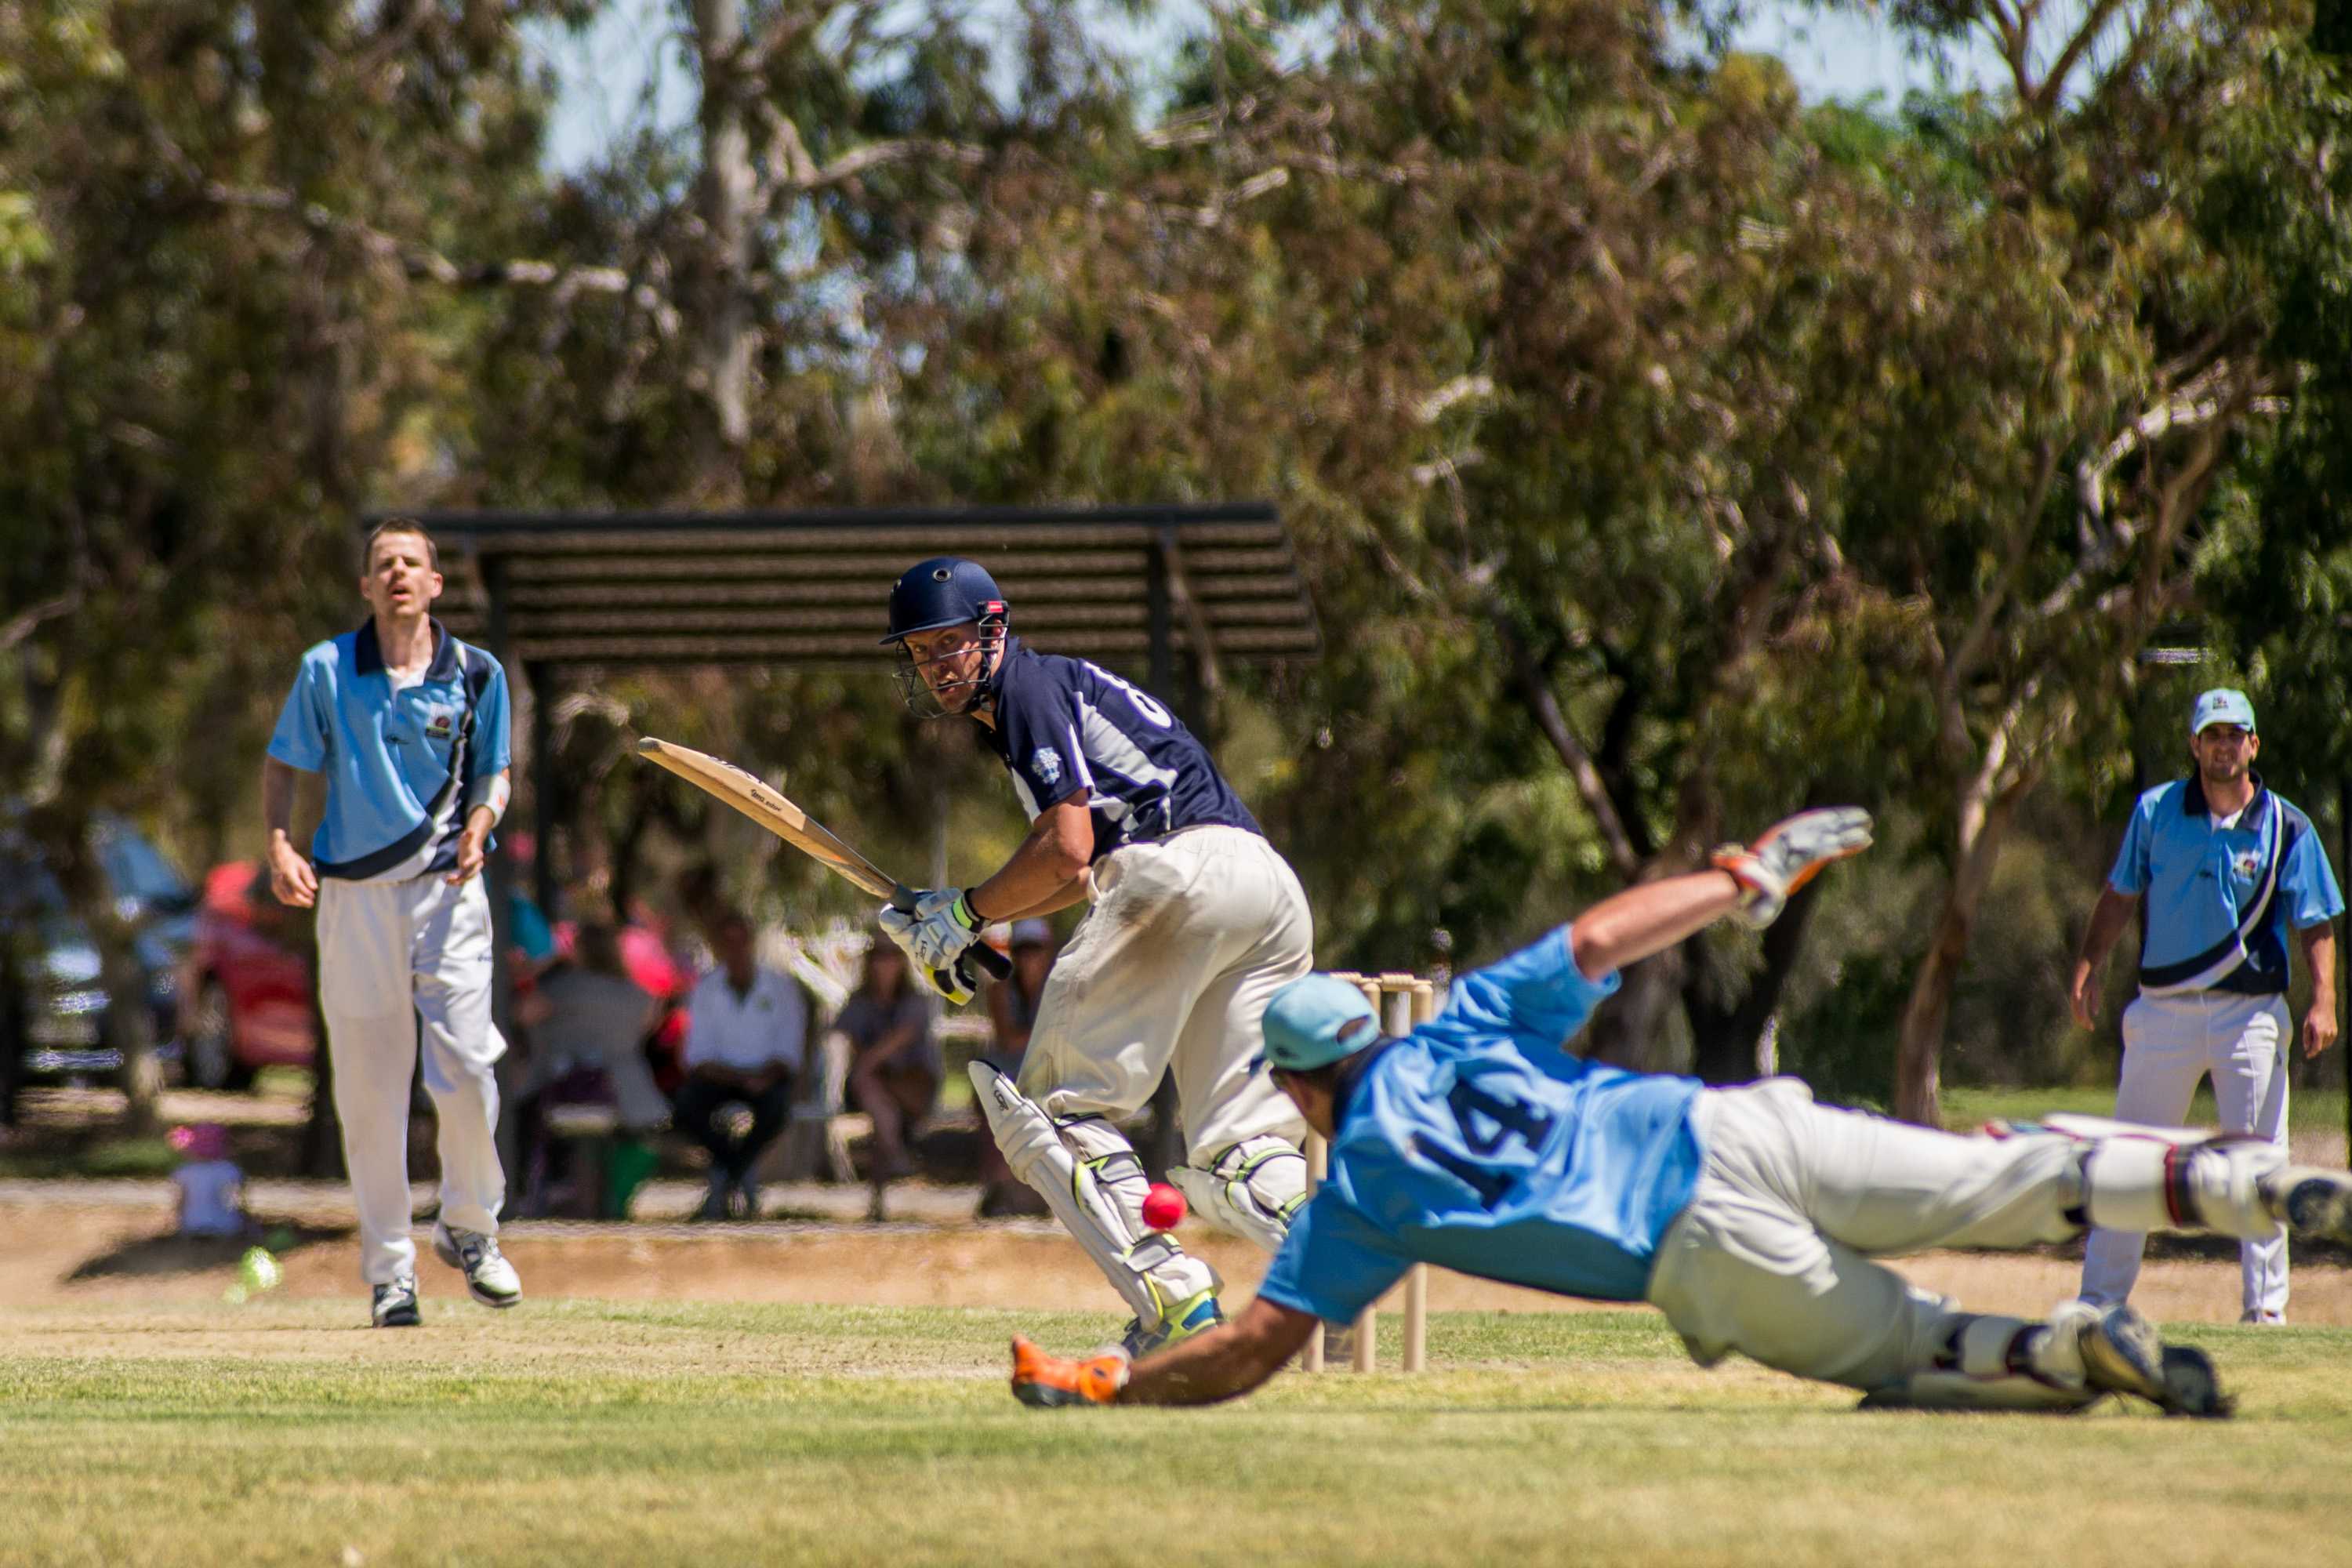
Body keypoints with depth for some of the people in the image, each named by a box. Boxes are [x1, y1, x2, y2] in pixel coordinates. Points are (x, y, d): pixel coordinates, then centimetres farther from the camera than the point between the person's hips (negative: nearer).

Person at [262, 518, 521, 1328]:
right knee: (369, 1090, 1)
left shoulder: (476, 675, 3)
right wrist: (281, 848, -6)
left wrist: (479, 825, -8)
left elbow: (494, 771, 12)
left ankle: (468, 1230, 16)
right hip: (353, 897, 0)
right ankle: (389, 1269, 10)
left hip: (447, 892, 0)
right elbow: (281, 764, 9)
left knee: (466, 1073, -9)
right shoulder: (327, 671, 1)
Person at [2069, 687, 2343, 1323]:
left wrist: (2323, 1001, -15)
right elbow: (2120, 895, 11)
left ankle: (2265, 1307, 2)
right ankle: (2100, 1300, 13)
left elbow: (2315, 925, -1)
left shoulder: (2287, 828, 0)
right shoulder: (2156, 812, 4)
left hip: (2250, 1014, -1)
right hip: (2163, 1012, 1)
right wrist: (2088, 967, 0)